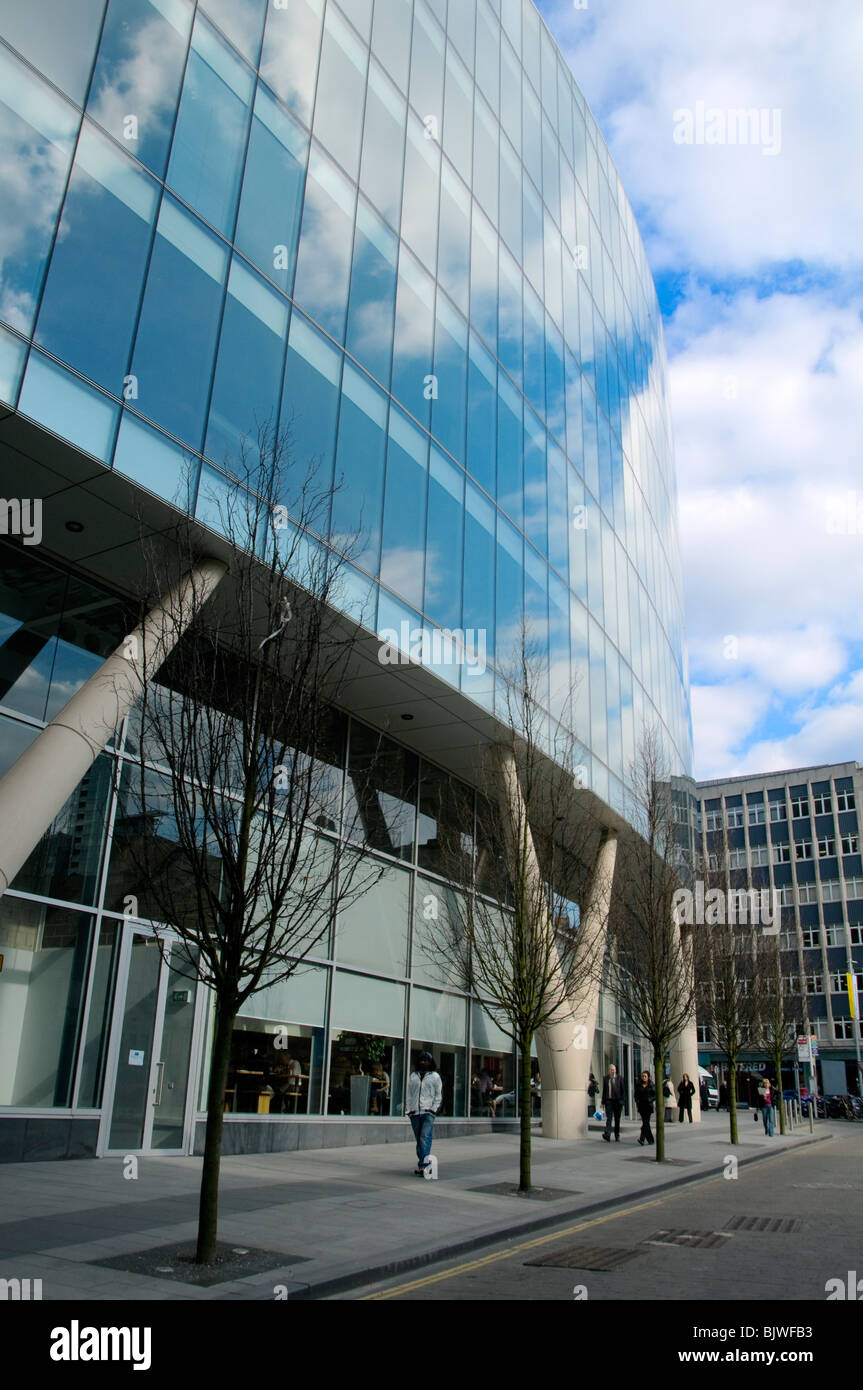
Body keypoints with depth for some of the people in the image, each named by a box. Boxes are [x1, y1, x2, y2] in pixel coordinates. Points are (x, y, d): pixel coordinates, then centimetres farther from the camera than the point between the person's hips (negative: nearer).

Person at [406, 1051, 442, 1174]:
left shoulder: (435, 1076, 8)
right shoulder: (413, 1076, 16)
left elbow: (438, 1095, 7)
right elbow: (409, 1094, 14)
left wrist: (433, 1109, -5)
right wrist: (409, 1110, 4)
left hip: (428, 1112, -3)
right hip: (415, 1113, 3)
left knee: (425, 1137, -16)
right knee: (418, 1139, 4)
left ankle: (423, 1165, -23)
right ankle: (422, 1163, 10)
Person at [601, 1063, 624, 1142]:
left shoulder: (620, 1078, 2)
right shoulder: (606, 1078, 7)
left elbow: (622, 1090, 1)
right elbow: (604, 1090, 9)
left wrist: (622, 1100, -7)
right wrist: (603, 1101, 4)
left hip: (617, 1100, 0)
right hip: (608, 1100, 0)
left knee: (617, 1119, 8)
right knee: (609, 1118, -11)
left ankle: (617, 1137, 19)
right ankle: (607, 1135, -21)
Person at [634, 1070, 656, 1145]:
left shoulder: (651, 1085, 0)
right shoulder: (638, 1085, 7)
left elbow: (655, 1095, 2)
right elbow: (636, 1095, 13)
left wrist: (650, 1099, -14)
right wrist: (636, 1102, 0)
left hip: (648, 1106, -3)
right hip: (641, 1106, 3)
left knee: (646, 1122, -13)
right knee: (645, 1122, 6)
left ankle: (642, 1138, -21)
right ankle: (650, 1139, 16)